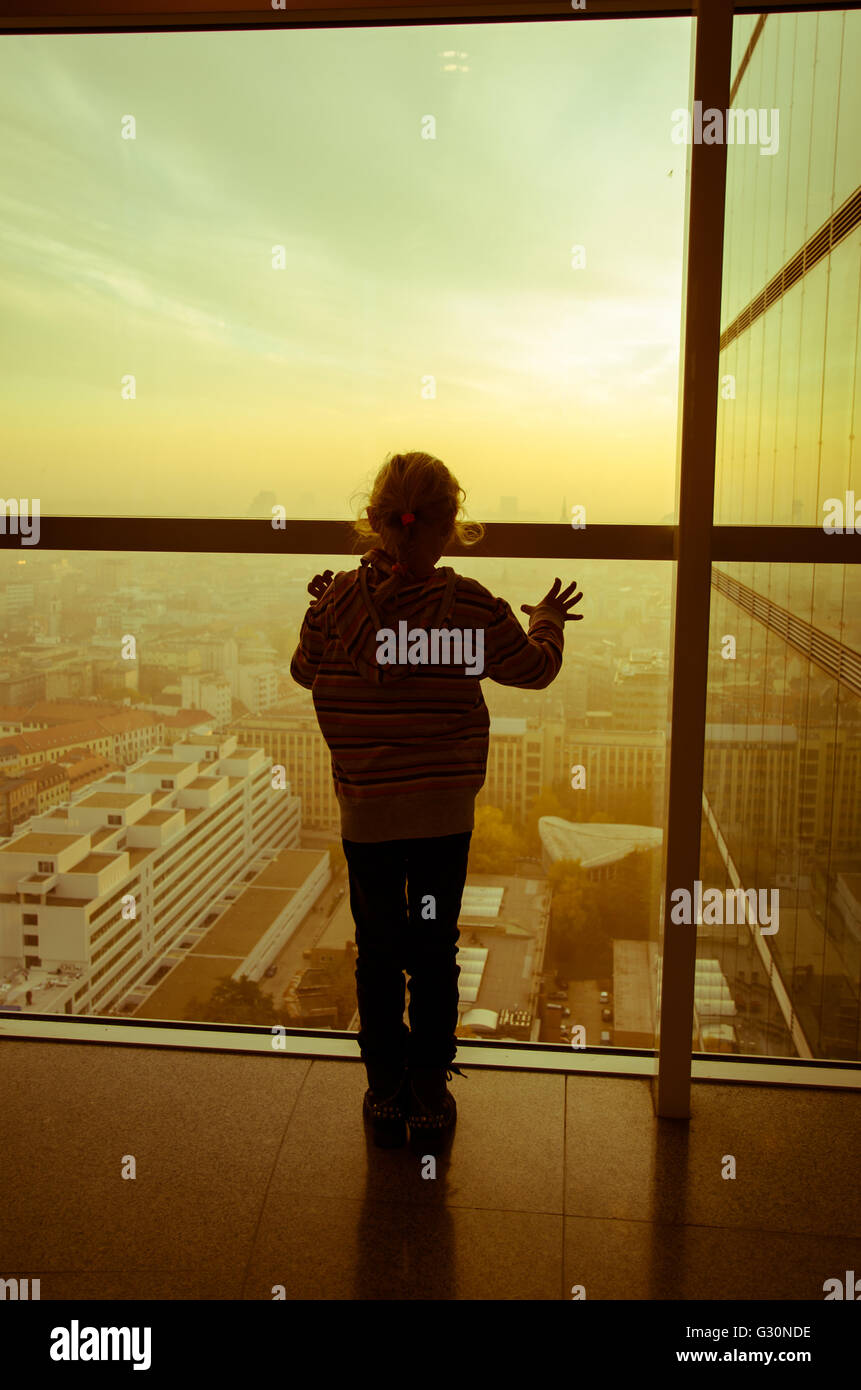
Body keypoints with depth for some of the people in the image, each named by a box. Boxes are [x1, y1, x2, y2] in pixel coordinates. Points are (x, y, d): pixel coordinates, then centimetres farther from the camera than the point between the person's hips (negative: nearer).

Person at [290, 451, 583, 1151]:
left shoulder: (337, 599, -7)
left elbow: (305, 670, 11)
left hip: (365, 811, 1)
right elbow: (534, 667, 4)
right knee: (435, 951, 14)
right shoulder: (470, 605, -11)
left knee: (378, 952, 16)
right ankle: (429, 1095, 25)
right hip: (446, 812, -1)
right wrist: (547, 620, 25)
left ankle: (384, 1093, 27)